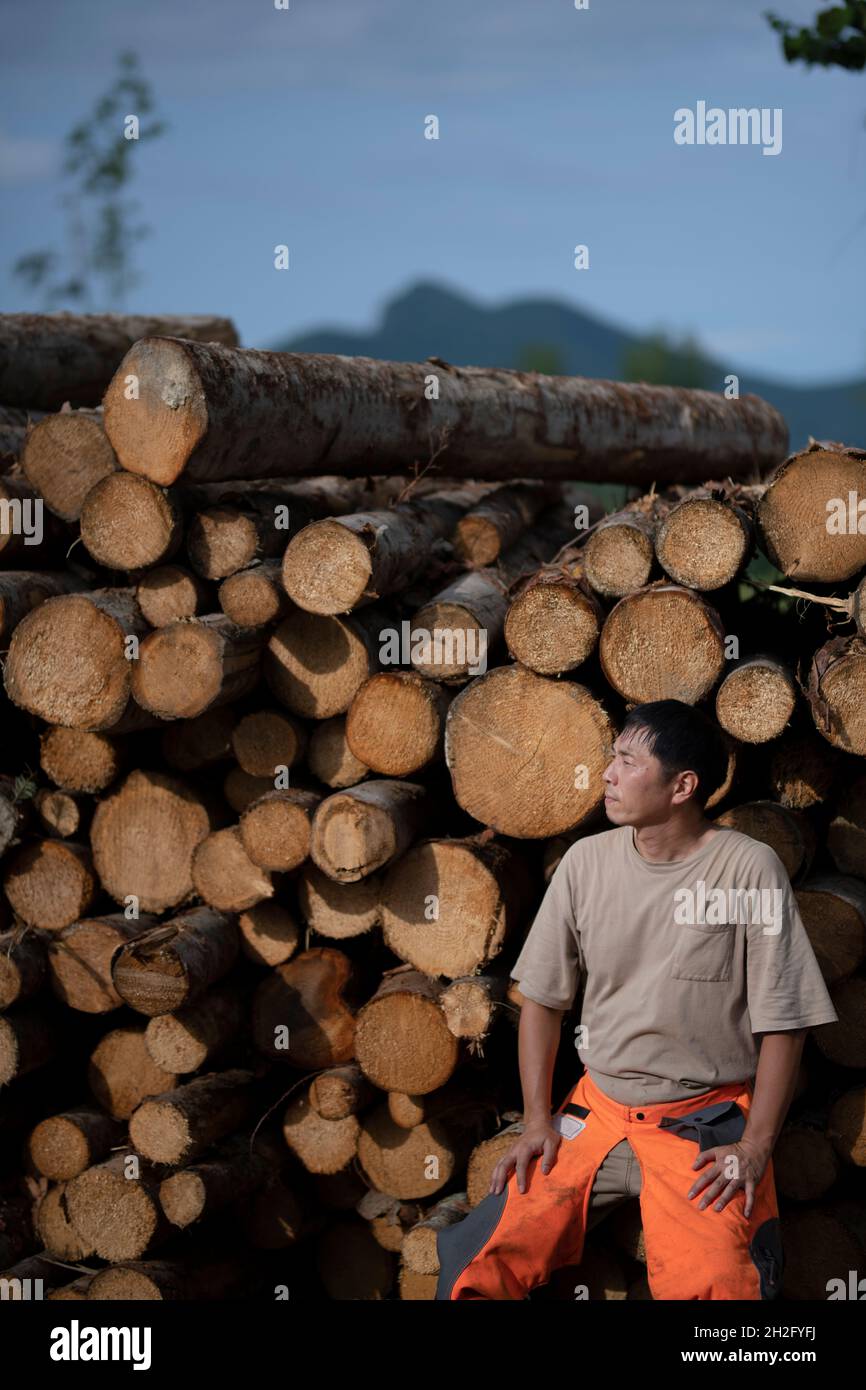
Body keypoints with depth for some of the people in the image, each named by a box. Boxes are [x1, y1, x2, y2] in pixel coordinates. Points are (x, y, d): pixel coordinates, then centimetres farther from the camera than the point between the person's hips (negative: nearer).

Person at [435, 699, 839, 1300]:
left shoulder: (750, 869, -8)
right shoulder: (587, 861, 3)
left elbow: (782, 1024, -6)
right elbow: (543, 998, 9)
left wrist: (756, 1147, -11)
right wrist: (537, 1120, 2)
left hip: (705, 1122, -4)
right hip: (596, 1112, 4)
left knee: (712, 1285, -29)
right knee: (475, 1262, -12)